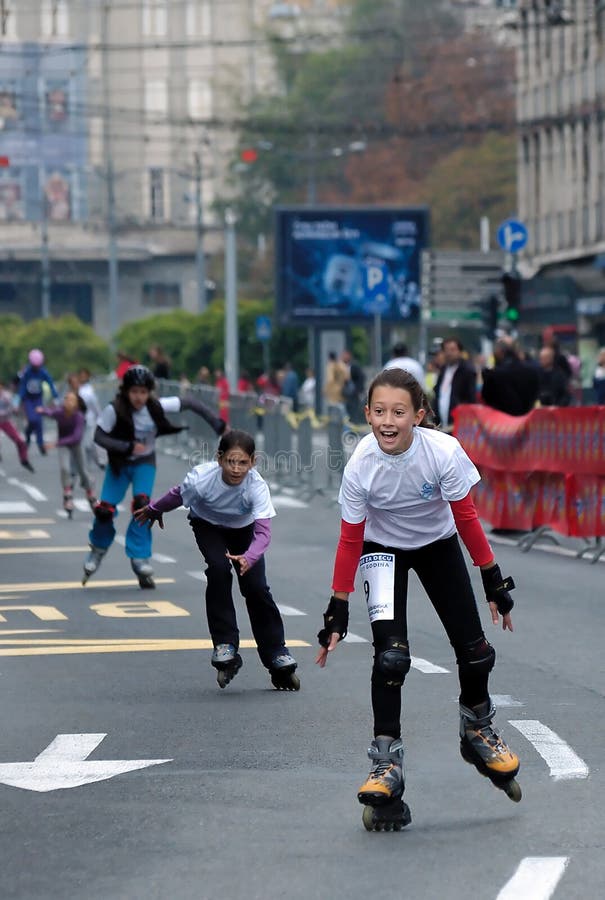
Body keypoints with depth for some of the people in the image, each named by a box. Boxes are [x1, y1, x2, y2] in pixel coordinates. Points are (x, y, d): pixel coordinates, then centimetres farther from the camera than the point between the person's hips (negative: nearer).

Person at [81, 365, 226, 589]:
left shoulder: (157, 407, -22)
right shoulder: (115, 410, -25)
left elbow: (189, 403, -12)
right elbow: (99, 436, -19)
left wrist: (218, 425, -14)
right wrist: (128, 447, -30)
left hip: (145, 463, 0)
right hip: (119, 463, 0)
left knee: (142, 504, -22)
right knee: (105, 509, -8)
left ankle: (139, 558, -11)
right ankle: (98, 549, 23)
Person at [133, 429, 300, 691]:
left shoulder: (257, 486, -38)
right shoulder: (201, 478, -35)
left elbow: (263, 532, -45)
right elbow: (178, 495, -12)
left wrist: (249, 558, -63)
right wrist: (153, 510, 6)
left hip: (243, 528, 0)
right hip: (207, 524, 0)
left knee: (256, 586, -9)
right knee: (218, 570, -25)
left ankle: (276, 653, 7)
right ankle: (225, 644, -16)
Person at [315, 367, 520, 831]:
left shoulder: (444, 451, -30)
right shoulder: (361, 466, -28)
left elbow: (467, 519, -17)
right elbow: (350, 542, -17)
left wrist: (495, 585, -12)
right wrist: (337, 612, -14)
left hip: (438, 545, 1)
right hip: (384, 549, -1)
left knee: (474, 649, -1)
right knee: (390, 654, -19)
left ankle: (478, 729, 29)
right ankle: (387, 766, -14)